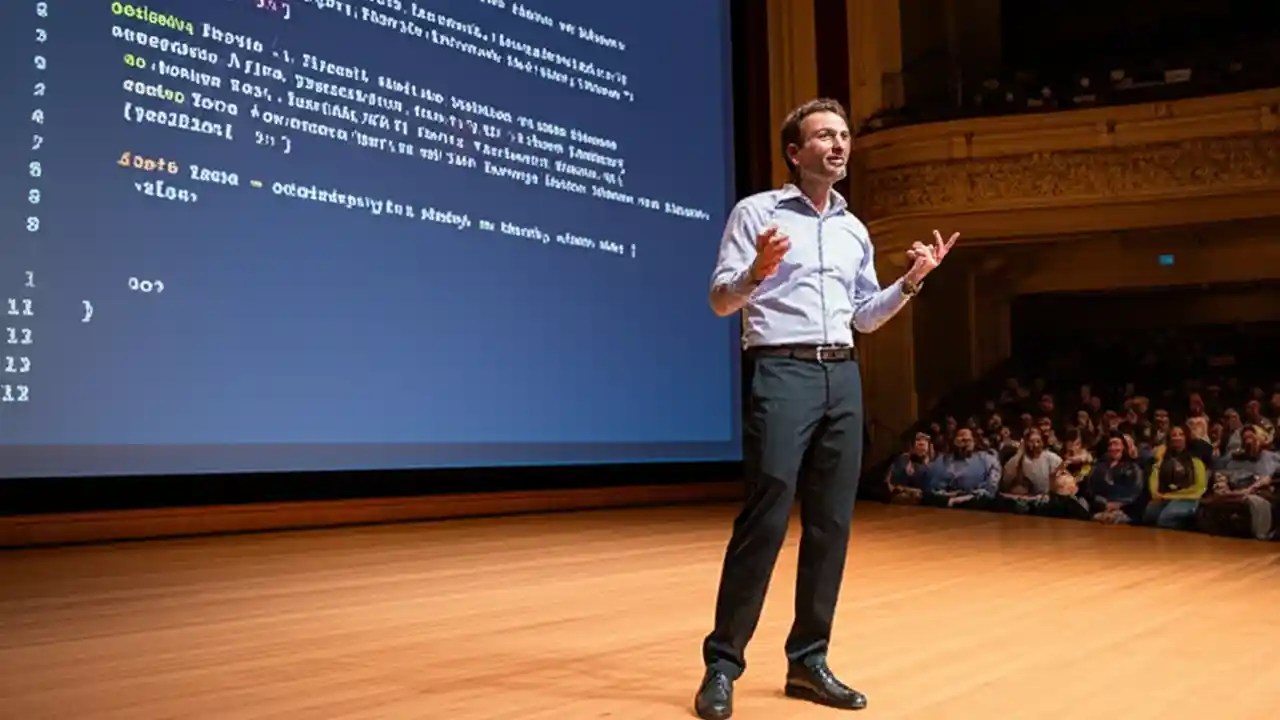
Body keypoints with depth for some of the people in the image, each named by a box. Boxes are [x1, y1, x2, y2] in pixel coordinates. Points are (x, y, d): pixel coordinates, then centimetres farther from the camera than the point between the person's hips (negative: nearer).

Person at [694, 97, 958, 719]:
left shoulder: (854, 229, 18)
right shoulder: (756, 211, 1)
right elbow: (721, 301, -4)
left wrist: (911, 280, 8)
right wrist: (757, 271, -23)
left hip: (843, 376, 6)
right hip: (782, 372, -6)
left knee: (832, 522, 5)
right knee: (764, 520, -10)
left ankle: (807, 660, 15)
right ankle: (722, 663, 1)